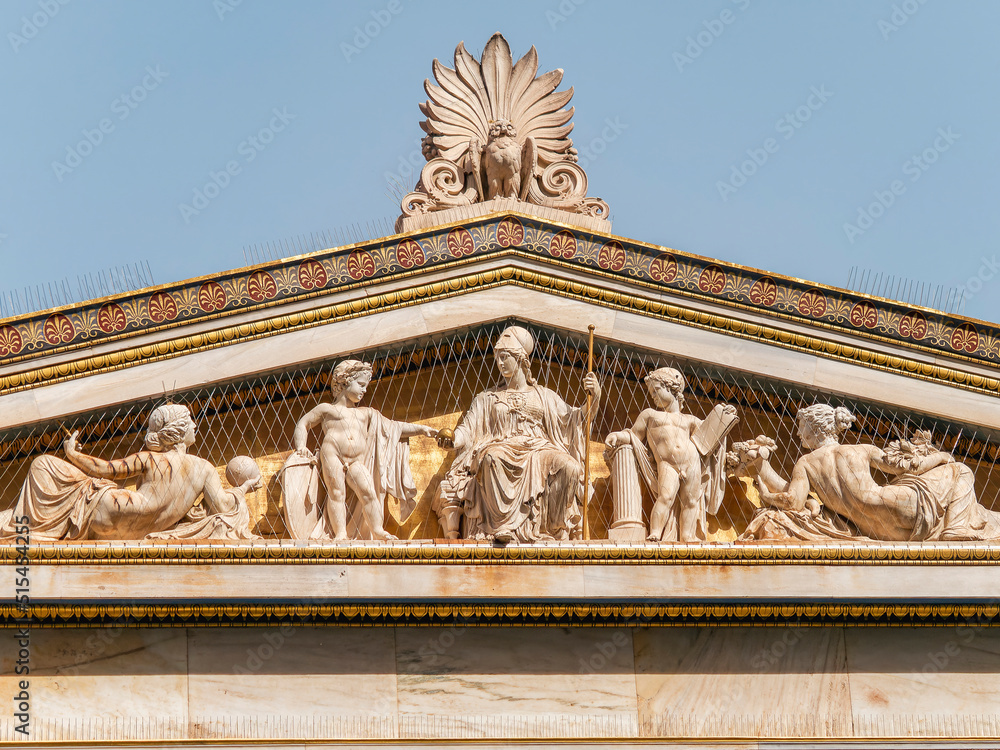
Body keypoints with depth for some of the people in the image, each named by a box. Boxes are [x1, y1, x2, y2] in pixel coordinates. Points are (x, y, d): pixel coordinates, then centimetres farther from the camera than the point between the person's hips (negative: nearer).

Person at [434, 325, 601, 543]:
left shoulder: (543, 396, 21)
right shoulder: (487, 399, 22)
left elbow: (574, 421, 14)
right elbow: (467, 431, 10)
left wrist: (594, 396, -1)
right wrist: (451, 441, -12)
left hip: (538, 451, 1)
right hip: (502, 449, 0)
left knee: (569, 467, -33)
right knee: (492, 458, -40)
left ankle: (555, 527, -23)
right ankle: (504, 526, -36)